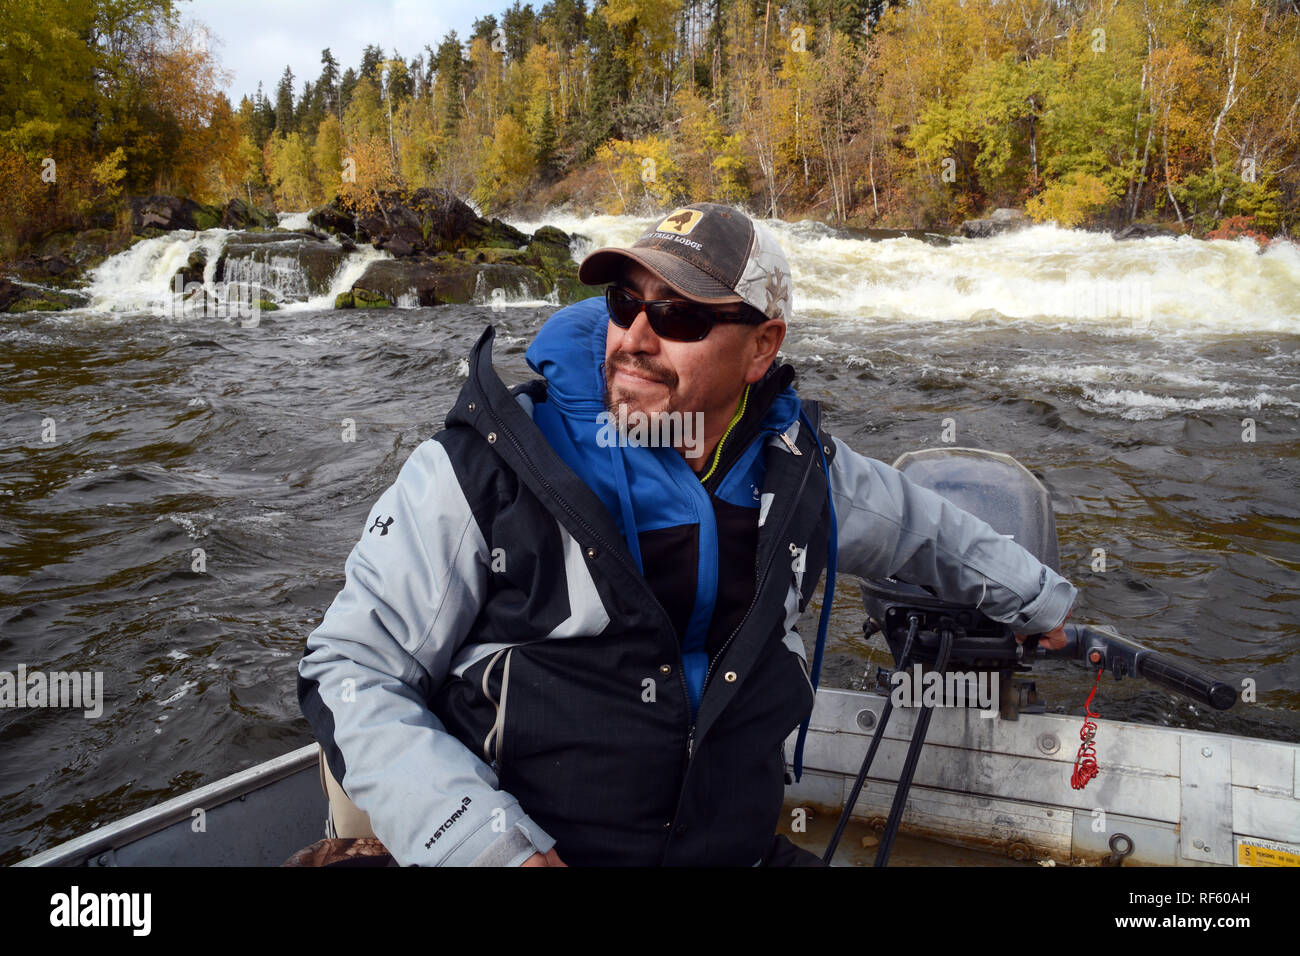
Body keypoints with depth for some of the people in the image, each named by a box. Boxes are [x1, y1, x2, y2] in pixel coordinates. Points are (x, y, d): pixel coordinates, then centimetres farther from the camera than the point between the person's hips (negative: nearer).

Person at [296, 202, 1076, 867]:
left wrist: (1035, 599, 37)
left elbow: (920, 525, 24)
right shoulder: (490, 467, -11)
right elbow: (352, 669, -8)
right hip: (536, 842, -4)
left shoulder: (795, 463, 4)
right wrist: (480, 842, -19)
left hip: (740, 846, 5)